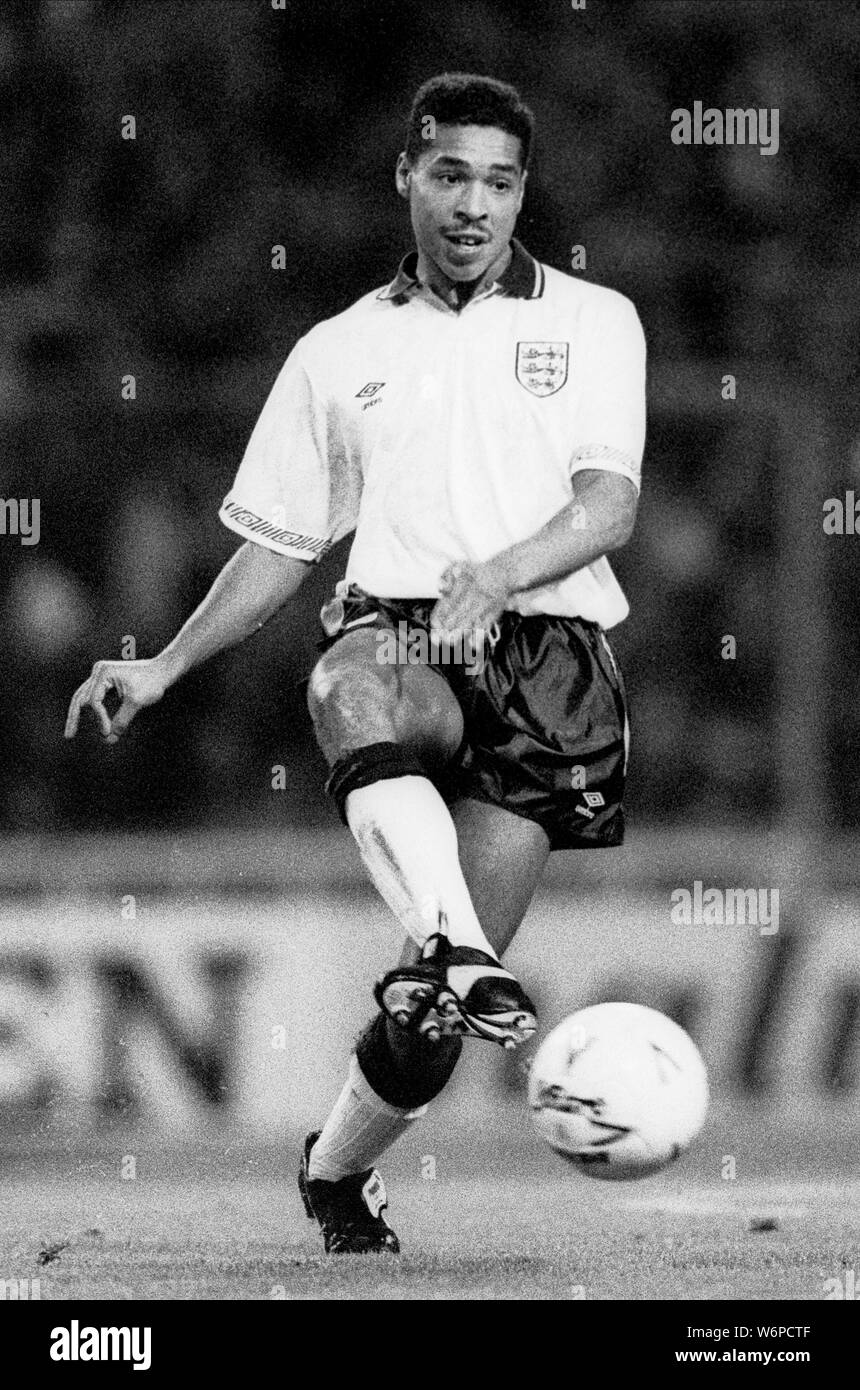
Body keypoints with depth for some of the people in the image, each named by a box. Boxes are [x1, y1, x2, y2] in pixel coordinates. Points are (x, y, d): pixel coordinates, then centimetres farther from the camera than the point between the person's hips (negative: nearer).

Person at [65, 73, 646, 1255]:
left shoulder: (592, 322, 12)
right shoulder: (338, 353, 20)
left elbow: (610, 506, -1)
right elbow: (278, 545, 25)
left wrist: (496, 574, -19)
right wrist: (162, 669, 17)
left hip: (547, 645, -1)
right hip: (393, 628, 1)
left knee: (437, 1002, -11)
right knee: (356, 696, -41)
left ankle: (339, 1166, 15)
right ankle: (454, 958, -59)